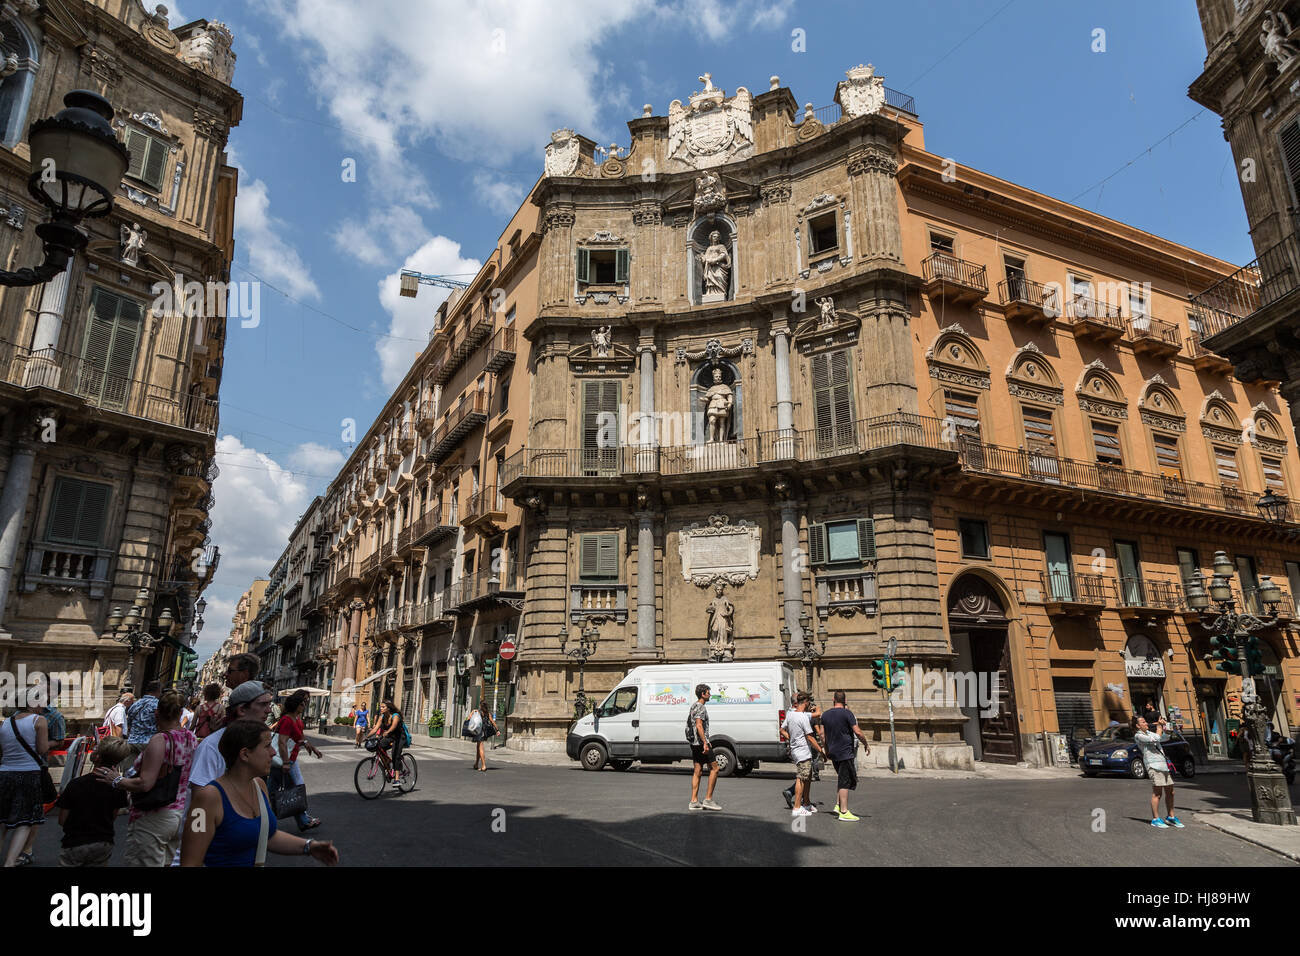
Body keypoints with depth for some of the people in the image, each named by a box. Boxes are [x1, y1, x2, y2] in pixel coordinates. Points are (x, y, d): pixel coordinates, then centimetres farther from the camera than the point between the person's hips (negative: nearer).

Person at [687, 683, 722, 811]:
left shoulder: (694, 706, 18)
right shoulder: (701, 707, -13)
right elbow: (699, 726, -23)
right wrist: (705, 743, -26)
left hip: (694, 743, 10)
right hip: (700, 742, -10)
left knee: (697, 771, 8)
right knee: (714, 768, -2)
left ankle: (694, 802, 7)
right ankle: (708, 799, -3)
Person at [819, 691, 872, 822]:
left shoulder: (825, 715, 8)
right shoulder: (847, 713, -11)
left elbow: (822, 734, 13)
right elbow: (858, 732, -13)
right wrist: (866, 744, 2)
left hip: (833, 752, 6)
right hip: (845, 753, -6)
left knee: (842, 779, 20)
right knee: (845, 782, -3)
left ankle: (838, 806, 16)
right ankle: (844, 812, -2)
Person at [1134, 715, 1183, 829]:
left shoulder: (1149, 733, 22)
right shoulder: (1138, 735, -5)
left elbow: (1165, 738, 27)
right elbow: (1155, 739, -15)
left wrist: (1165, 727, 10)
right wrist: (1159, 726, -4)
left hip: (1164, 763, 8)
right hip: (1154, 765, -8)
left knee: (1170, 792, 10)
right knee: (1157, 793, -8)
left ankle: (1170, 817, 21)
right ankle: (1155, 819, -3)